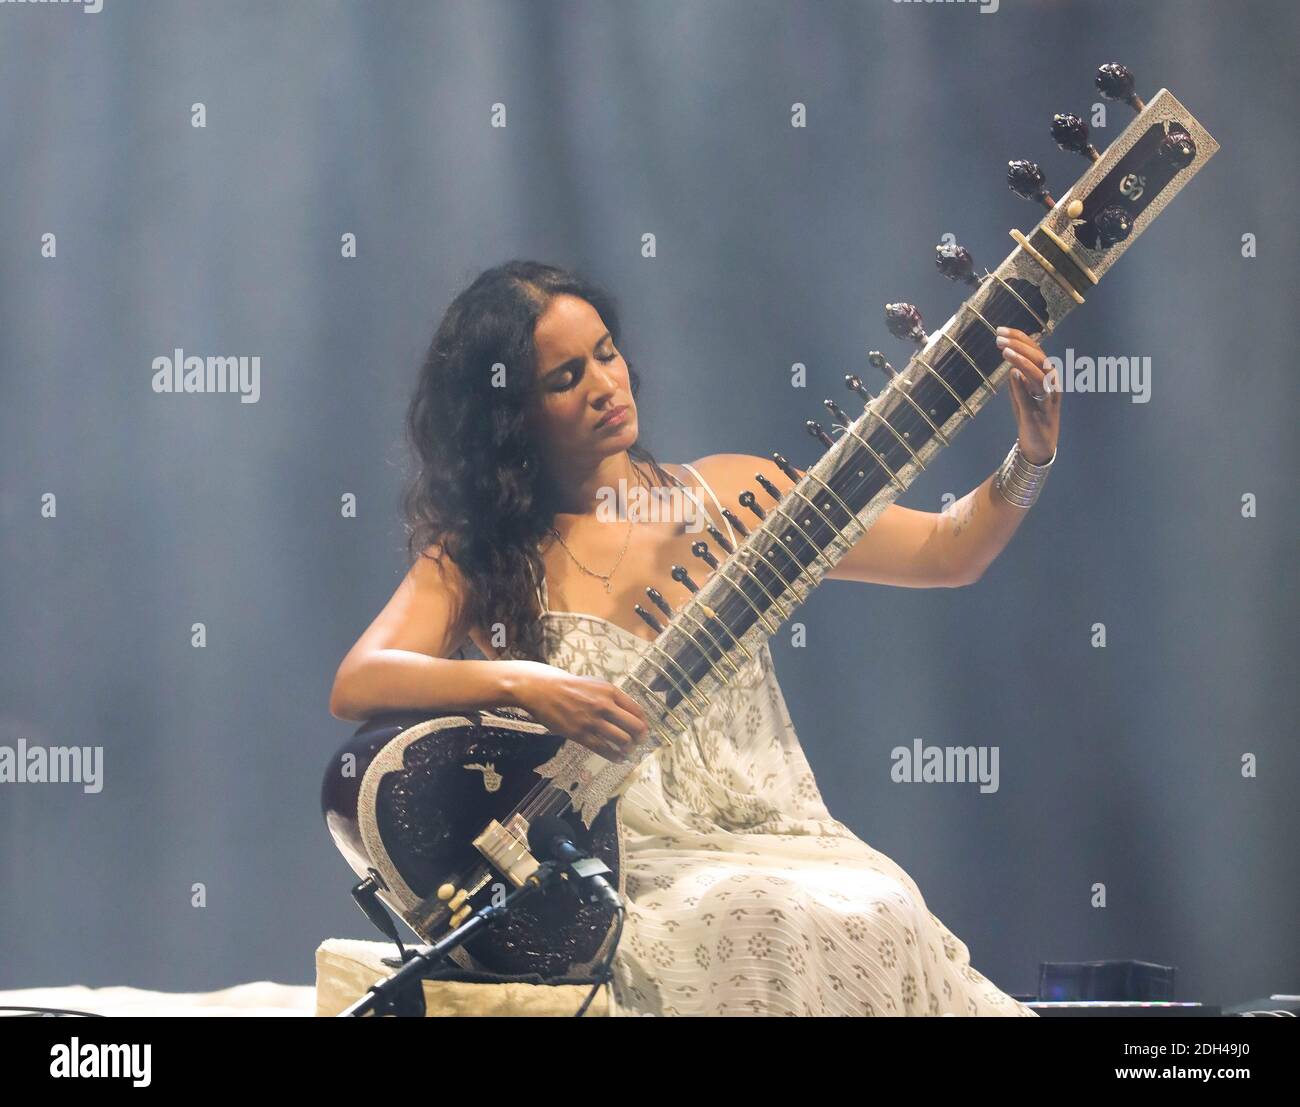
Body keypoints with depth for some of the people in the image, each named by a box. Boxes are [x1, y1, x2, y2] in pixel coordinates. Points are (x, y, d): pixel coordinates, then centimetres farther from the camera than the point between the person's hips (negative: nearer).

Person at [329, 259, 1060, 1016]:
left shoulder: (727, 495, 11)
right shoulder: (482, 556, 5)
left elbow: (947, 554, 10)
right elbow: (355, 687, -11)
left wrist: (1031, 458, -8)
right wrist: (519, 682, -25)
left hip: (791, 850, 3)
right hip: (639, 879, -3)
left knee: (883, 916, -32)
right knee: (779, 925, -36)